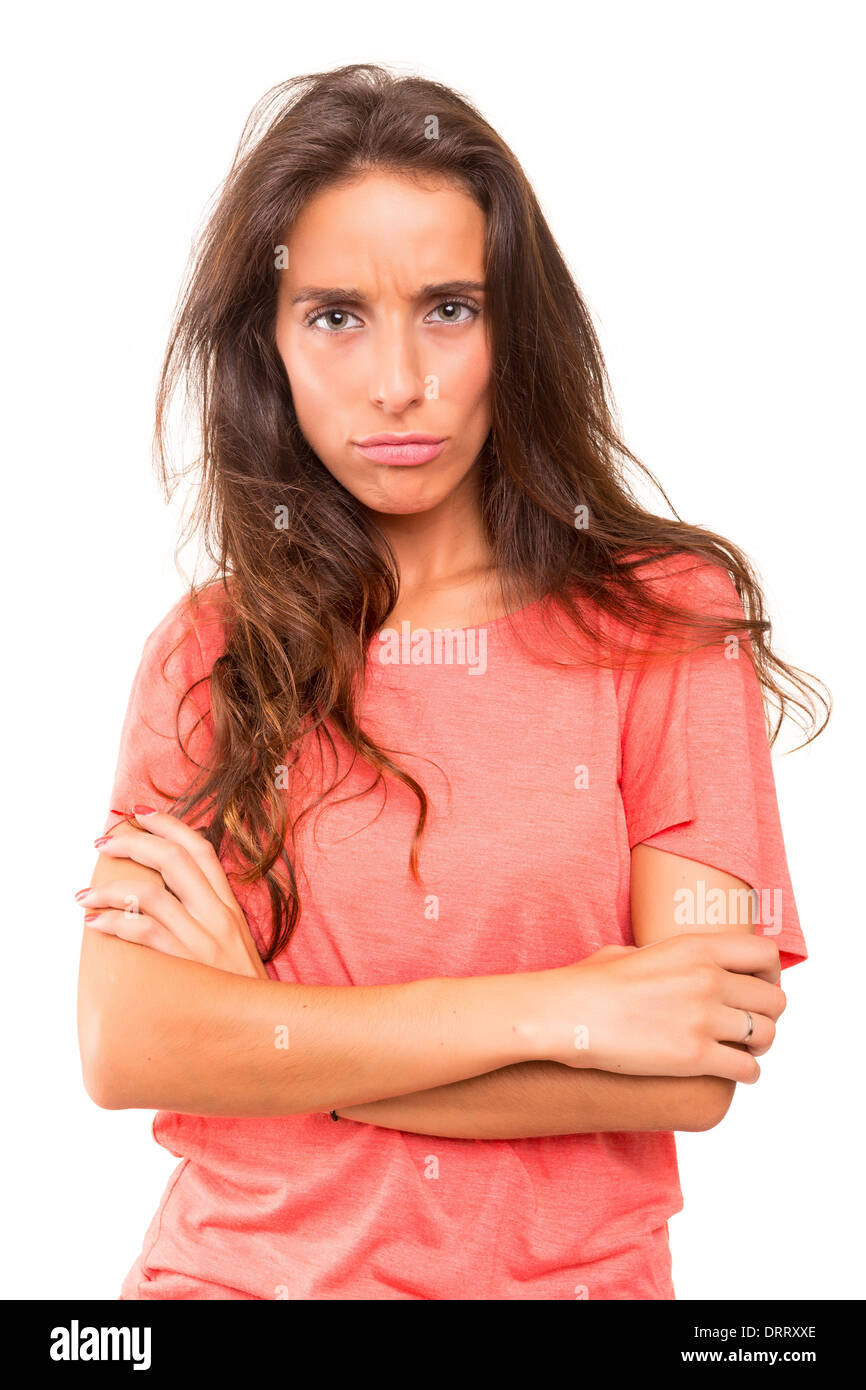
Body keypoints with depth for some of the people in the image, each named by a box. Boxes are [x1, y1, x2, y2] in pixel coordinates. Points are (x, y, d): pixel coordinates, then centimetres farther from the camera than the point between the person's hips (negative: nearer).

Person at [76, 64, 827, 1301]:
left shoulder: (670, 618, -3)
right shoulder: (205, 652, 2)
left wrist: (266, 1036, -10)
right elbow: (123, 1046, -10)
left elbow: (690, 1081, -10)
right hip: (237, 1261, 1)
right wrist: (558, 1012, -15)